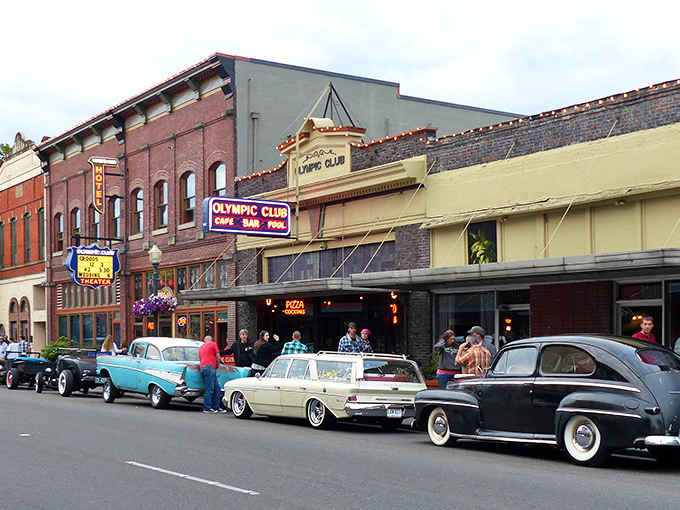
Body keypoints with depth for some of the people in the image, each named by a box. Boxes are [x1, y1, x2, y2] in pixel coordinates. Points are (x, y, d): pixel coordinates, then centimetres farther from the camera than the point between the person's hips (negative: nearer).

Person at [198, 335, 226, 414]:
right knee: (209, 389, -11)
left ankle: (216, 407, 8)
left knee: (216, 388, 9)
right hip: (209, 367, -8)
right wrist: (217, 366, 23)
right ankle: (207, 408, -15)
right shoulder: (213, 344, 8)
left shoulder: (200, 347, 27)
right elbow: (218, 357, 6)